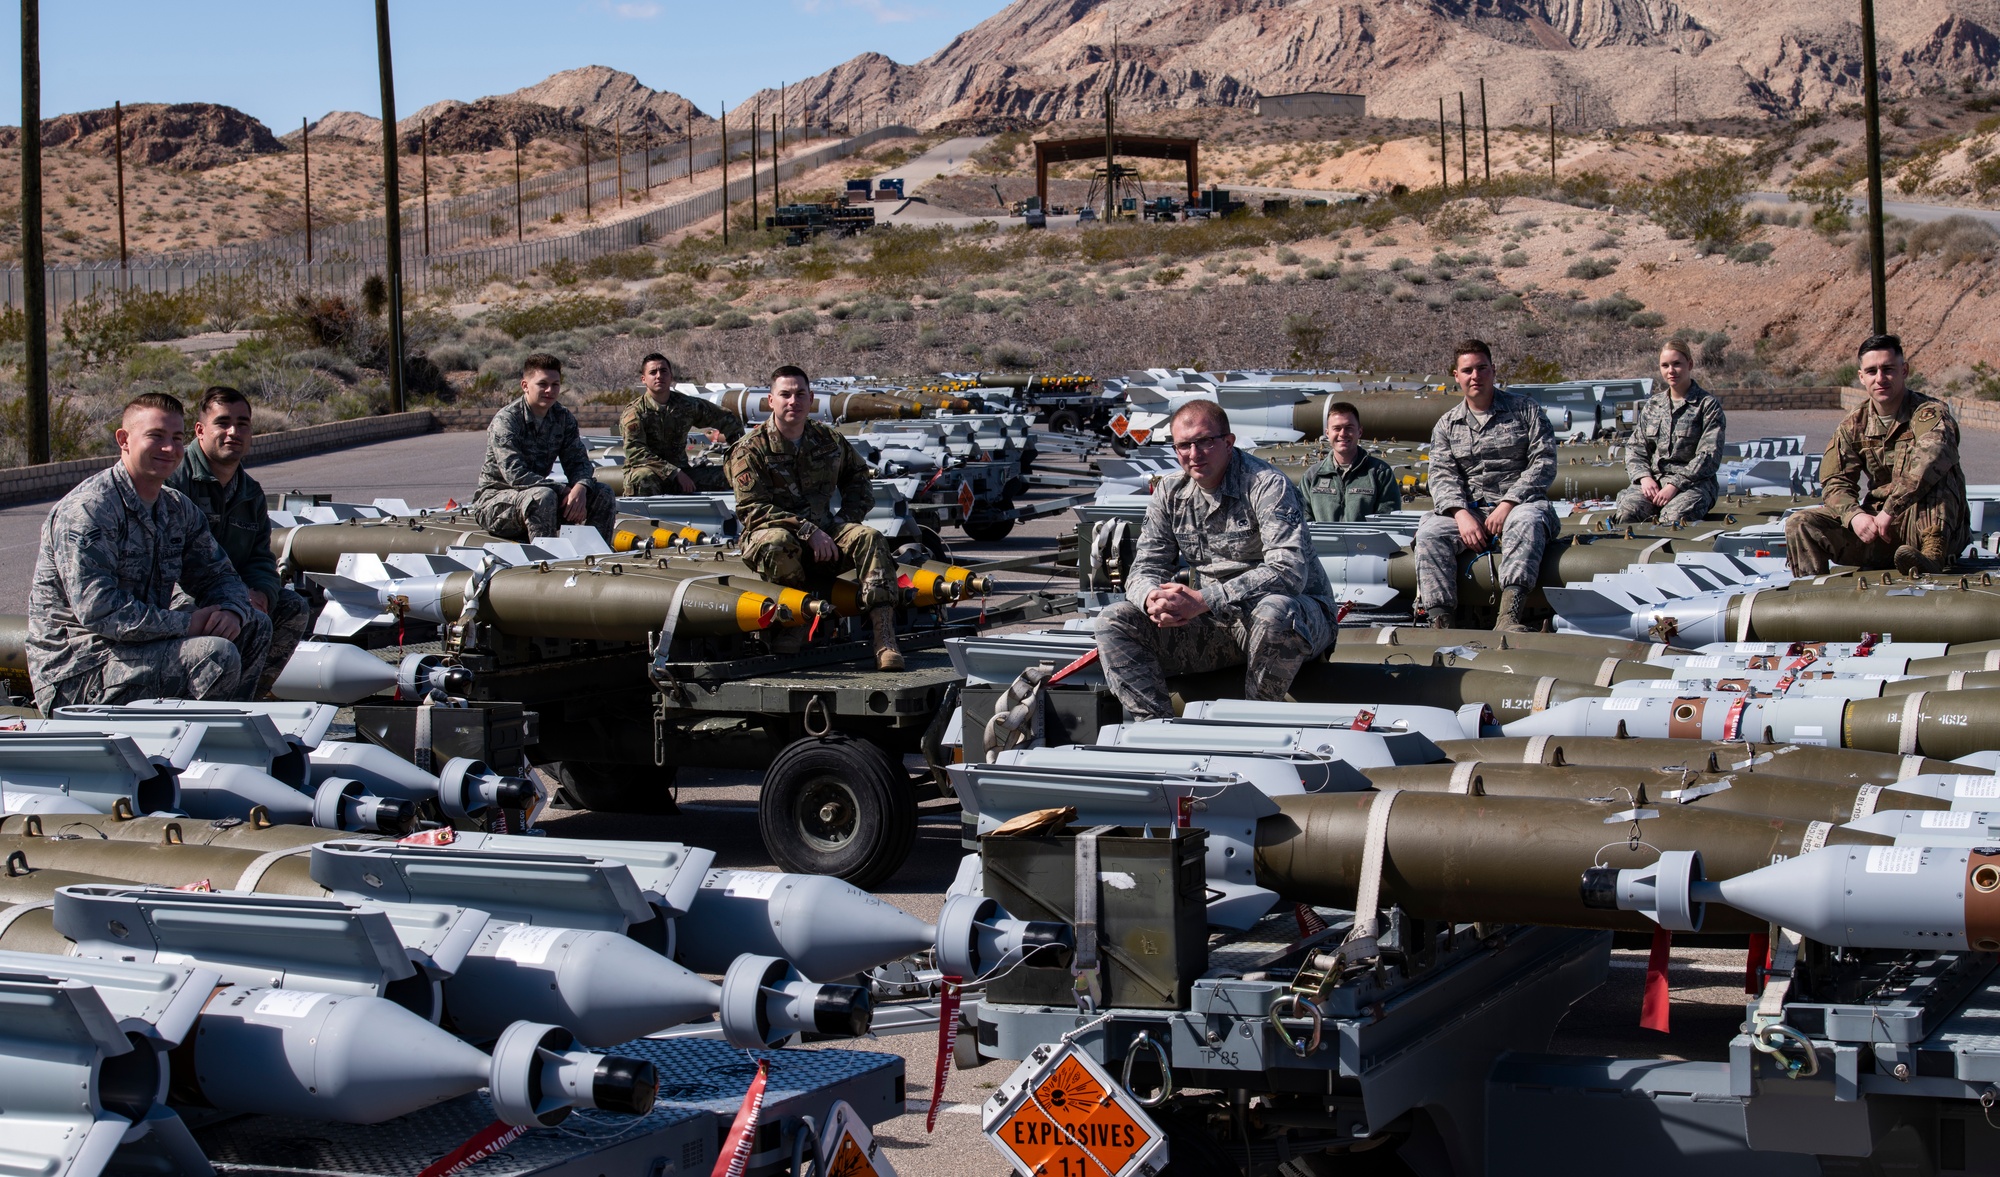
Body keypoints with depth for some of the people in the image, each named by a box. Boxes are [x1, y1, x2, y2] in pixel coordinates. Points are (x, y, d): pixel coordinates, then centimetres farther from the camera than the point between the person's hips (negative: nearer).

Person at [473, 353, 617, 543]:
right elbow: (514, 474, -27)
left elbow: (578, 461, 1)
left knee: (603, 494, -6)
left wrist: (580, 488, -23)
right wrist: (563, 492, -31)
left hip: (537, 494, 7)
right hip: (494, 501, -7)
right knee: (543, 496, -36)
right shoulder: (505, 420, -17)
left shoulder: (564, 418, 3)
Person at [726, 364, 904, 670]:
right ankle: (790, 619, -17)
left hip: (823, 534, 4)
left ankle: (885, 641, -32)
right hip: (768, 534, -4)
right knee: (777, 542, -40)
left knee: (869, 538, -22)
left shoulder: (829, 440, 7)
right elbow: (751, 509, -15)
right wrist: (808, 531, -23)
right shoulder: (751, 449, -7)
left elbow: (857, 478, 22)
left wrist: (845, 524, 2)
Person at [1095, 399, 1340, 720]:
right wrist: (1153, 599, -23)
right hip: (1217, 623, 6)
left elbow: (1289, 572, -27)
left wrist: (1202, 600, -33)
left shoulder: (1267, 485, -15)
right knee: (1114, 622, -9)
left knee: (1273, 612, -42)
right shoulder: (1169, 493, 5)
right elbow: (1145, 569, 5)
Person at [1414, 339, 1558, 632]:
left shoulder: (1525, 409, 8)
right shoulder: (1446, 425, 16)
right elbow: (1442, 475, 4)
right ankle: (1441, 621, -35)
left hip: (1520, 503, -3)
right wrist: (1462, 515, -17)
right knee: (1429, 533, -27)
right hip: (1469, 510, 3)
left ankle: (1508, 617, -54)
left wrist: (1507, 505, -14)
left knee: (1527, 521, -39)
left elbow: (1544, 463, -1)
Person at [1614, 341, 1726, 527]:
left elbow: (1709, 456, -8)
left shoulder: (1708, 405, 1)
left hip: (1693, 482, -4)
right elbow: (1635, 448, 15)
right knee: (1628, 509, -30)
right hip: (1653, 480, 4)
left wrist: (1675, 484, -18)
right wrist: (1644, 477, -7)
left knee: (1673, 517, -36)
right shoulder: (1652, 405, 17)